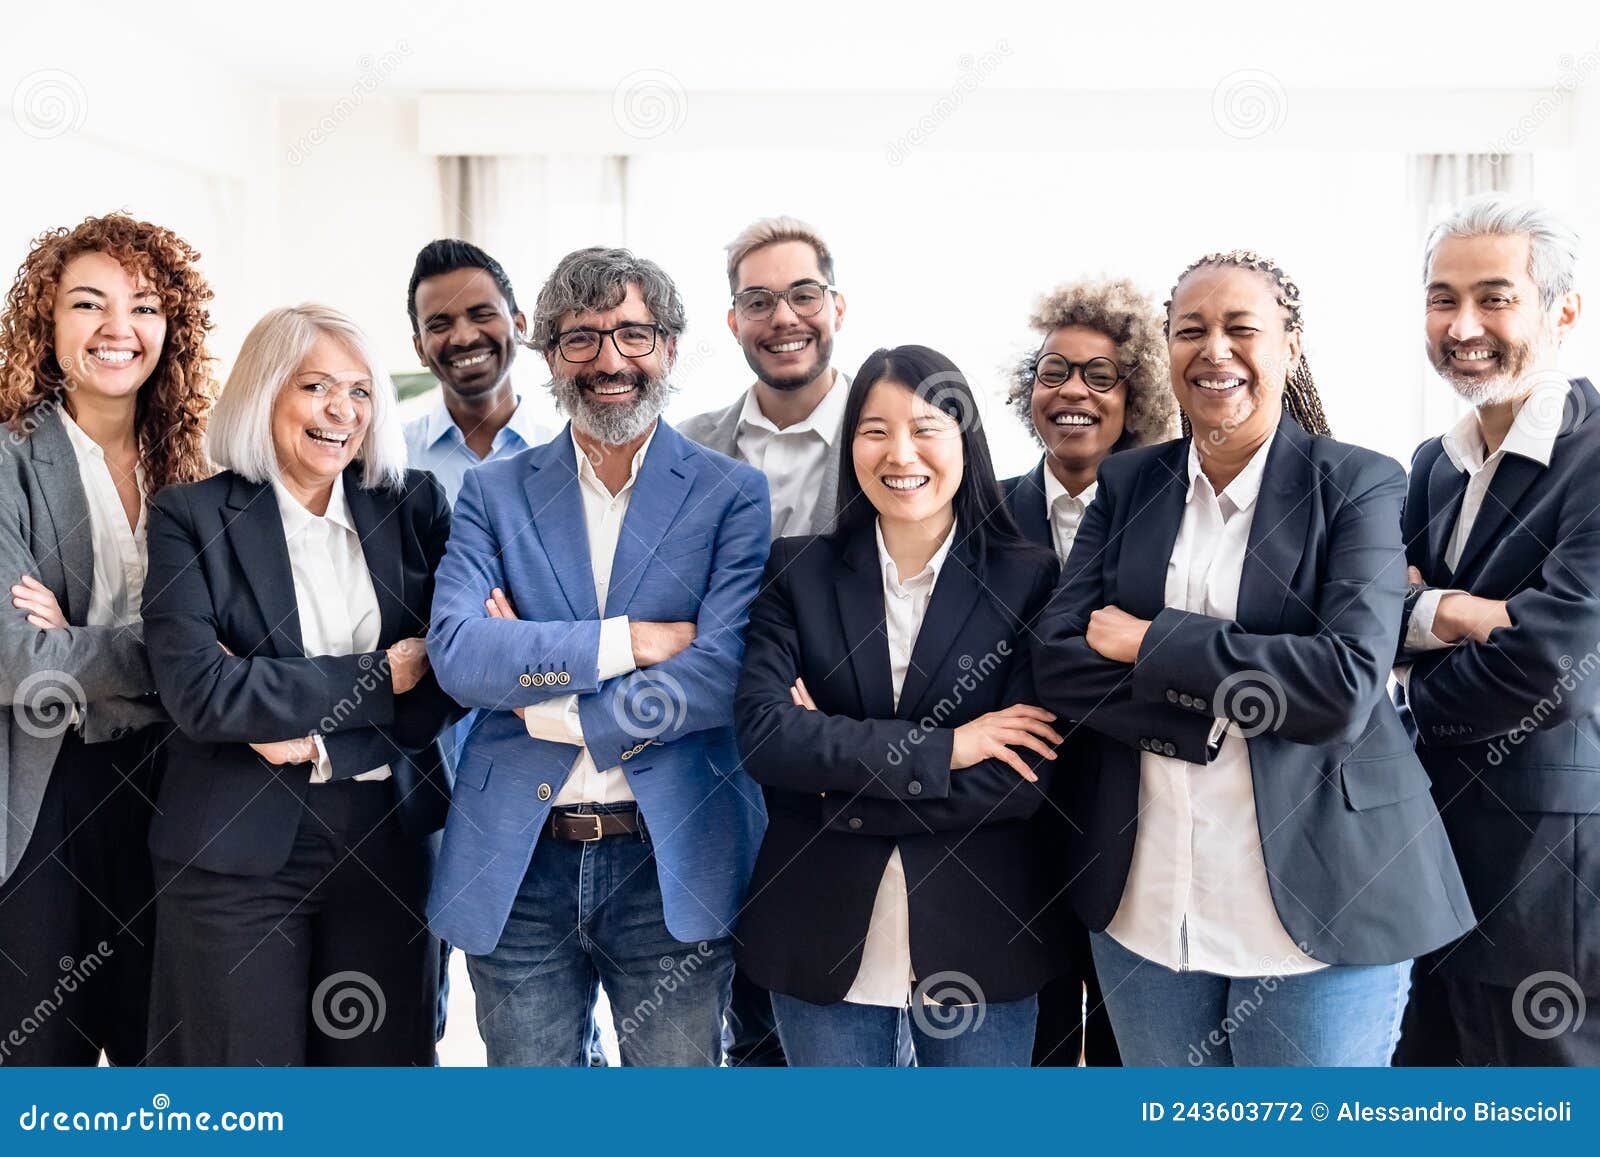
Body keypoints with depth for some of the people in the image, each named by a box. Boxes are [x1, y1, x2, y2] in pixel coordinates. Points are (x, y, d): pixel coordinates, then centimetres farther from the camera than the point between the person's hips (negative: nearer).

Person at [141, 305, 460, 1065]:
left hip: (389, 840, 3)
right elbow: (198, 689, -15)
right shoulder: (191, 517, -3)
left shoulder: (414, 508, 5)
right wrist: (378, 677, -13)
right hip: (238, 850, -2)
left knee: (381, 1057, 11)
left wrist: (318, 734, -14)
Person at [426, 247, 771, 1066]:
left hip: (675, 865, -1)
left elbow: (724, 672, -13)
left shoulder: (731, 494, 0)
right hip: (517, 869, 2)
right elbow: (455, 652, -10)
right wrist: (627, 640, -16)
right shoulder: (493, 492, 5)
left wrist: (543, 699, -11)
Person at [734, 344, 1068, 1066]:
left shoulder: (1028, 580, -3)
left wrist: (839, 767, -13)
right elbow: (762, 732, -14)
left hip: (980, 946, 0)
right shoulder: (798, 572, 0)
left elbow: (1028, 777, -11)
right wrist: (942, 749, -17)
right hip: (822, 947, 1)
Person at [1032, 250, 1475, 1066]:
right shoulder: (1127, 484, 6)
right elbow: (1055, 660, -4)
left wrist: (1152, 644, -14)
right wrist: (1223, 691, -15)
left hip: (1317, 902, -3)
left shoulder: (1359, 485, -4)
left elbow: (1347, 685, -18)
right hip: (1145, 900, 4)